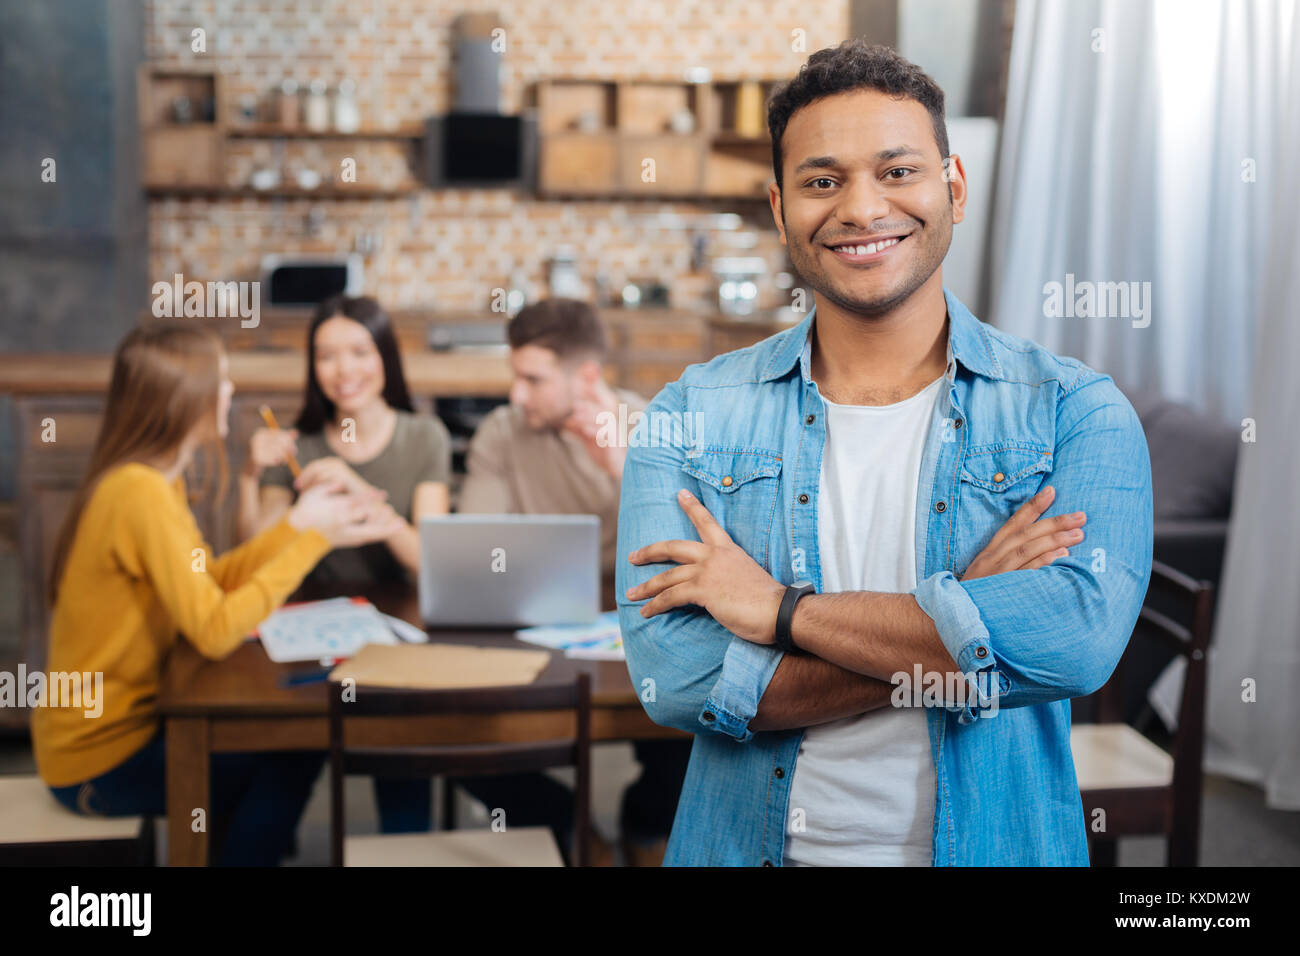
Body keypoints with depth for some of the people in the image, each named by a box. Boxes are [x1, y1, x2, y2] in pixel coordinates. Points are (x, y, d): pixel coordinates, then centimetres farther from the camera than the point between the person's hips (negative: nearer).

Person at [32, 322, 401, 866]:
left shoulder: (156, 479, 4)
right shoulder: (141, 494, -26)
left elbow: (211, 582, 6)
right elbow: (215, 631, -30)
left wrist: (297, 524, -1)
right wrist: (312, 540, -23)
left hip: (122, 717, 9)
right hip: (100, 763, -9)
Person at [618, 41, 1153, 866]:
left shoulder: (1076, 411, -7)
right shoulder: (692, 416, -5)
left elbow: (1080, 636, -24)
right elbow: (675, 676, -17)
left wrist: (780, 607, -20)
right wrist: (962, 620, -20)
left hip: (997, 847, 0)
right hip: (747, 847, 0)